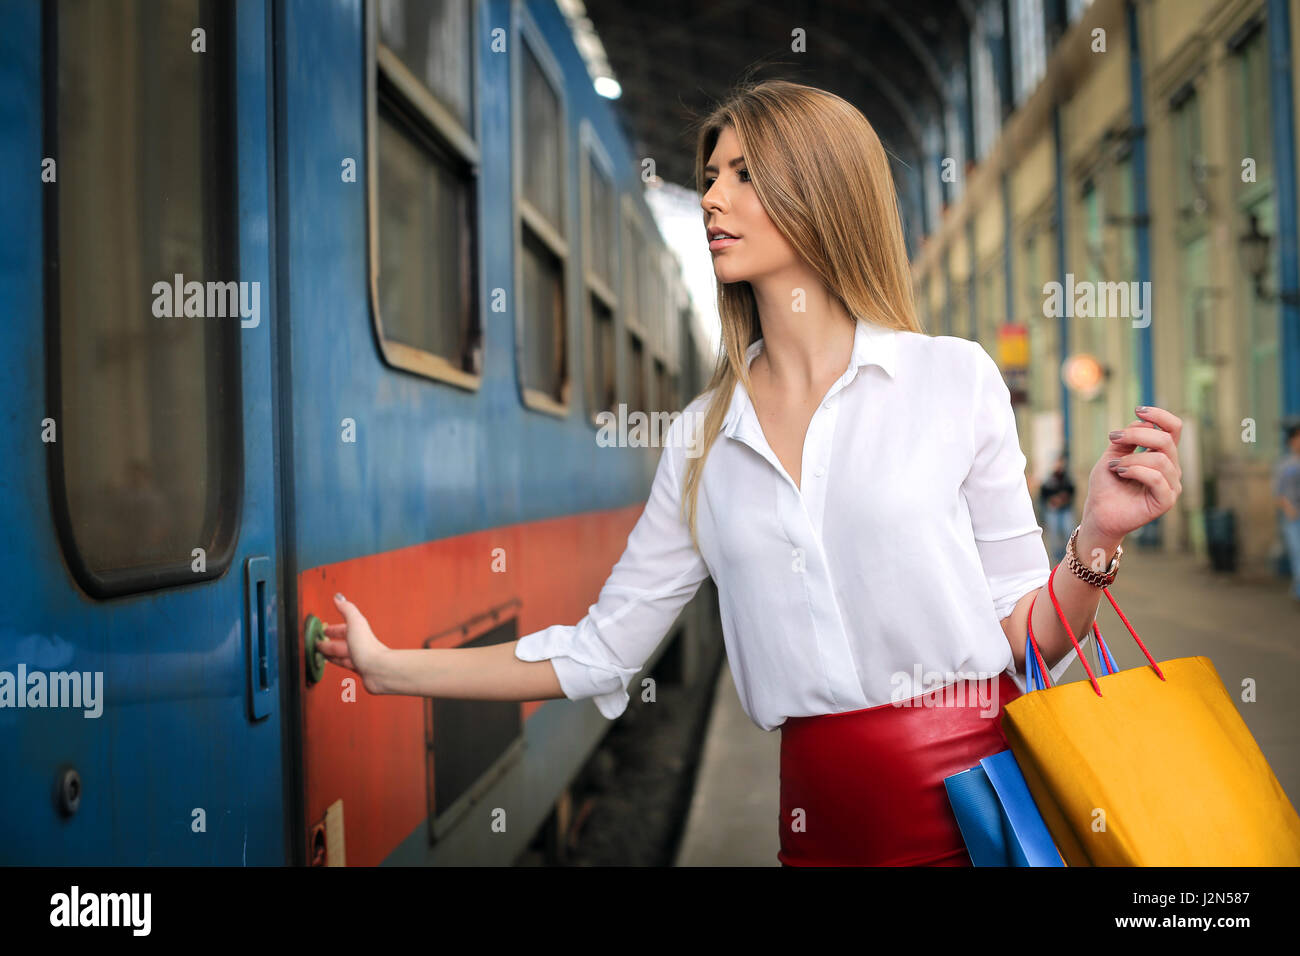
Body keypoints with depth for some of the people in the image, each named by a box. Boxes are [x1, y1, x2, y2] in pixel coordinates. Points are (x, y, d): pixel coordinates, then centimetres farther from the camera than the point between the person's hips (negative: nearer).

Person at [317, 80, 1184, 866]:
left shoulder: (954, 378, -4)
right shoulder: (703, 440, 4)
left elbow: (1028, 639, -1)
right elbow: (599, 652, 7)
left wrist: (1097, 538, -19)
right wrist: (389, 667, 9)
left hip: (980, 789, -2)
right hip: (822, 818, 3)